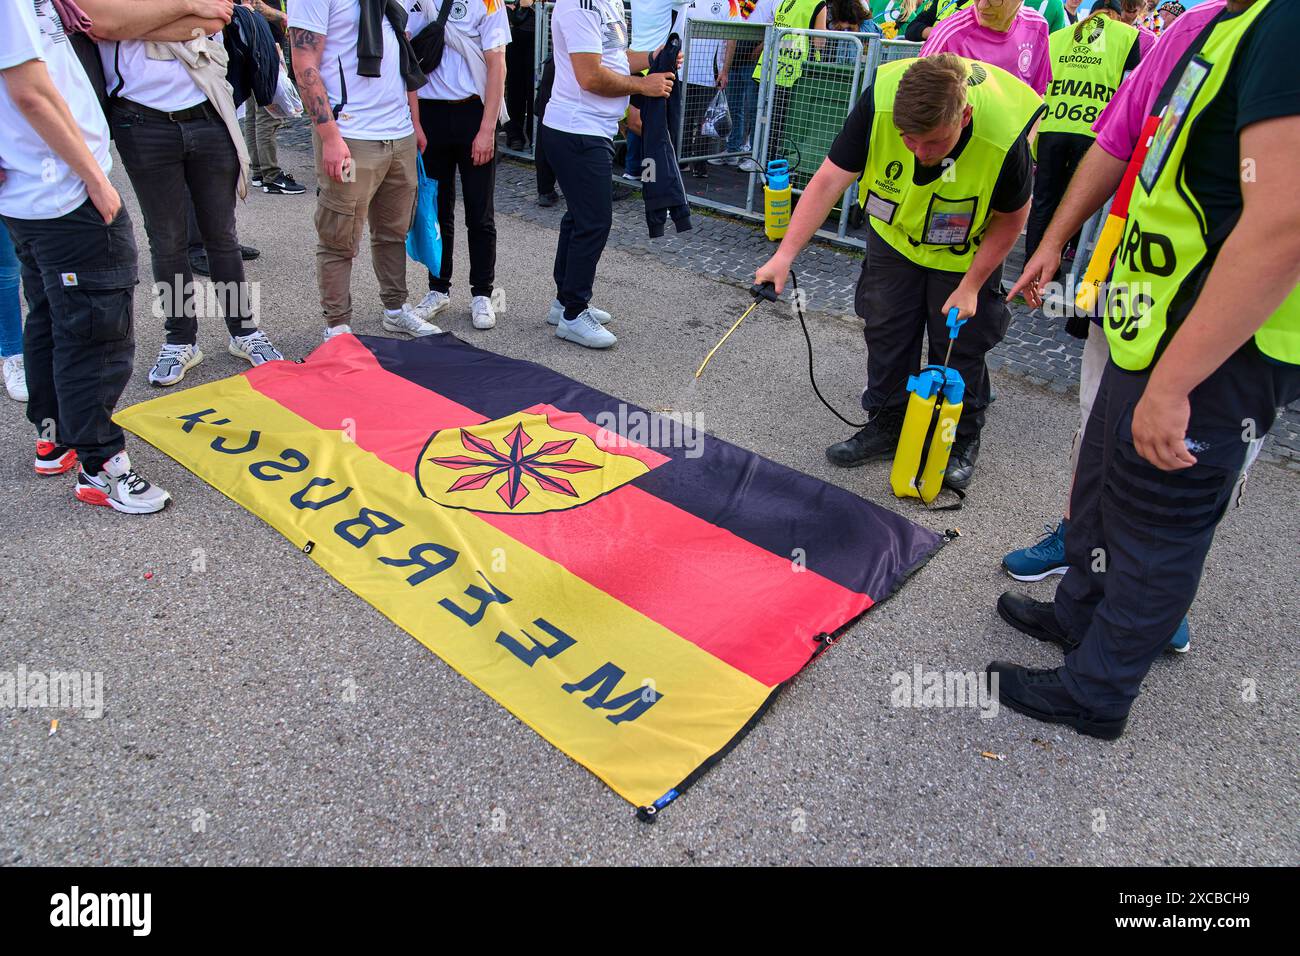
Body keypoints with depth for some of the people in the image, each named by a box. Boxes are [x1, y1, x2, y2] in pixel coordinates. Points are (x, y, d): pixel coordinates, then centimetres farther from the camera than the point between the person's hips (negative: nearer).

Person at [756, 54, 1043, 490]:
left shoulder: (1004, 139, -35)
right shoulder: (880, 102, -32)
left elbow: (1012, 217, -16)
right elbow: (830, 180, -28)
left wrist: (970, 286, -16)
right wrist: (785, 254, -35)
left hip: (966, 252, -2)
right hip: (893, 237, 3)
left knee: (960, 343, 3)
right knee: (885, 330, 7)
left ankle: (963, 440, 23)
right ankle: (886, 424, 25)